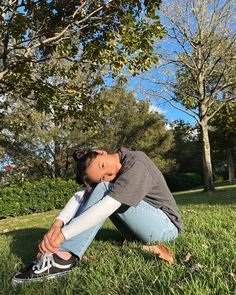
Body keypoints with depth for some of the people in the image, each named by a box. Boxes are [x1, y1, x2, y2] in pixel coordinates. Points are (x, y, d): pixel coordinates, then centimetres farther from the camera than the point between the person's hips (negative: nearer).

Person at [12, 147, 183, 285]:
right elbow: (81, 196, -13)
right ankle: (55, 250, -16)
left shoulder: (136, 165, -24)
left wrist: (63, 234, -32)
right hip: (142, 229, 7)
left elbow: (107, 207, -33)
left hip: (167, 226, -7)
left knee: (105, 190, -25)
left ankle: (63, 256, -29)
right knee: (93, 189, -7)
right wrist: (58, 223, -29)